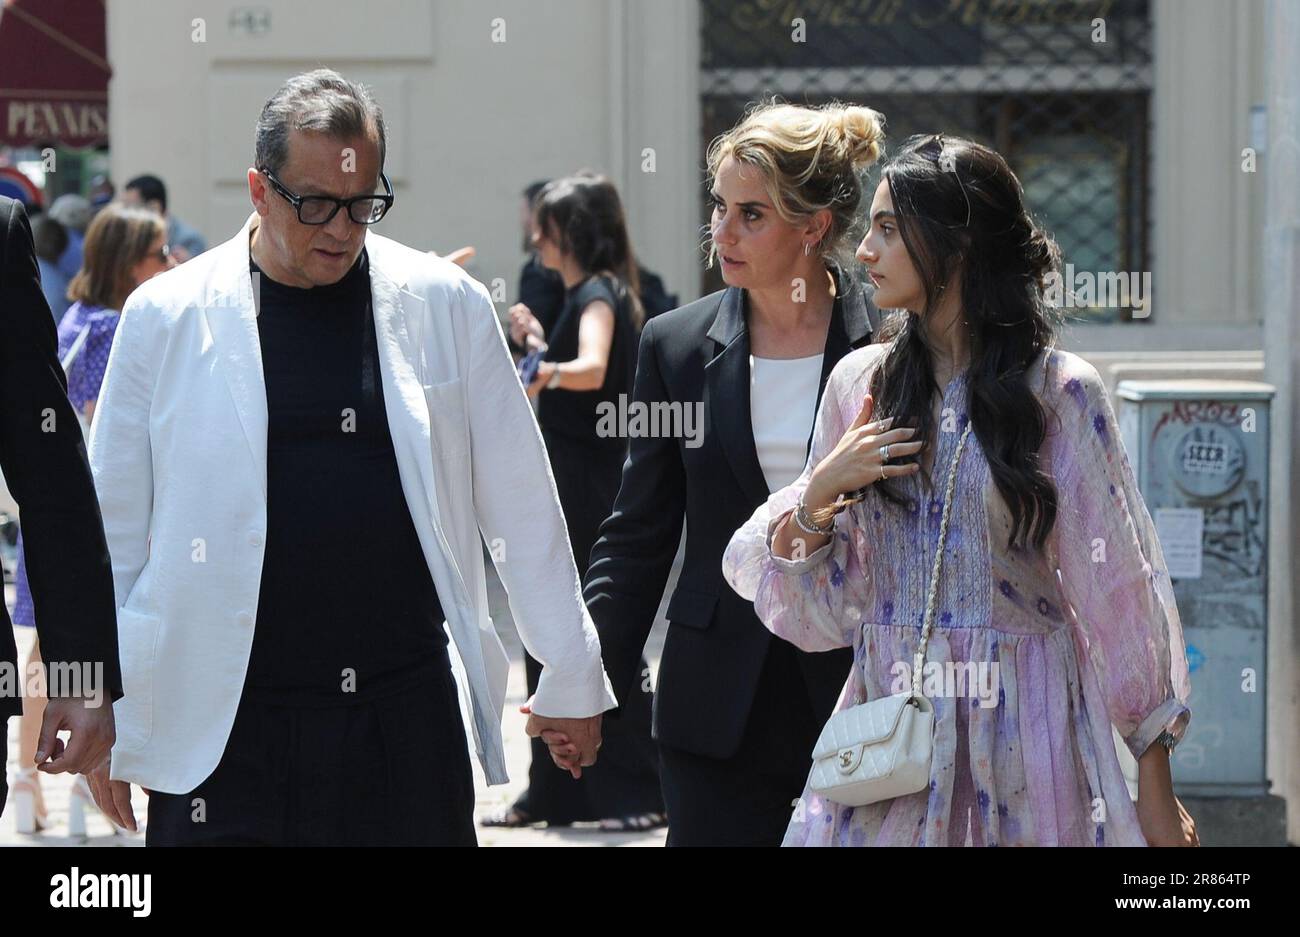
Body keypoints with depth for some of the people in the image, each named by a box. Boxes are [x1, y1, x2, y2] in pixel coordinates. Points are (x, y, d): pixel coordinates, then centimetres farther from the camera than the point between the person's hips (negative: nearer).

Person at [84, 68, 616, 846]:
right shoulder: (166, 317, 2)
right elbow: (113, 530, 7)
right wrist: (101, 720, 6)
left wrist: (571, 678, 12)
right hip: (224, 726, -1)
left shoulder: (444, 305, 5)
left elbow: (522, 506, 10)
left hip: (408, 716, 1)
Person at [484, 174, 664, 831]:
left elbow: (593, 367, -36)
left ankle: (637, 794, -4)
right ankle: (557, 791, 18)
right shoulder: (580, 294, 14)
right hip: (562, 486, 10)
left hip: (589, 492, -10)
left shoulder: (599, 296, -15)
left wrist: (551, 373, -52)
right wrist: (540, 344, 28)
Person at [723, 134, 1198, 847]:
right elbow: (821, 604, 10)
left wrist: (1155, 787, -6)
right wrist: (818, 495, -10)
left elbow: (1118, 589, -5)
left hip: (1022, 731, -3)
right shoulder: (859, 381, 7)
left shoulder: (1059, 392, -5)